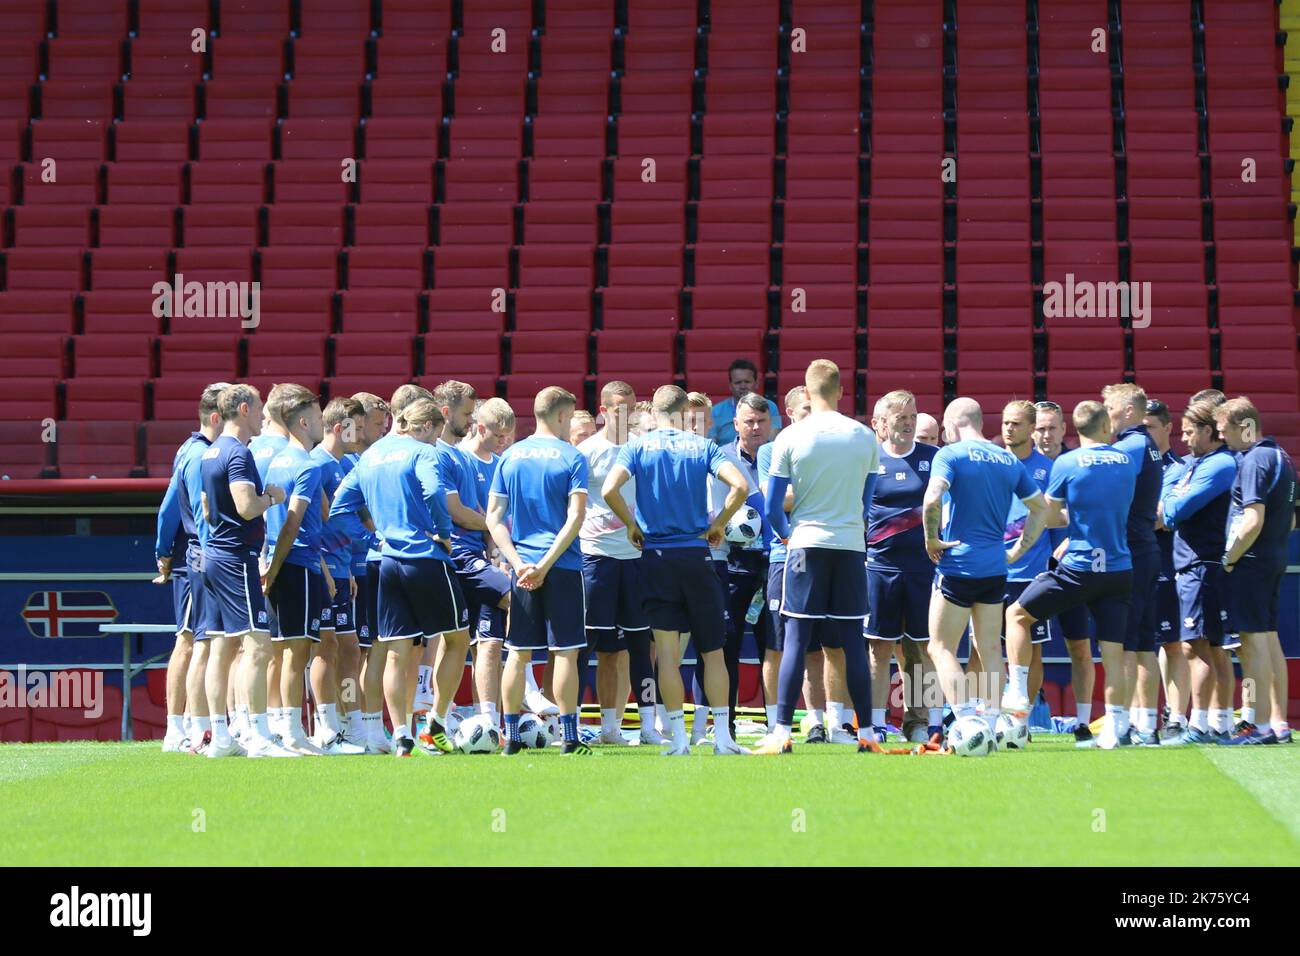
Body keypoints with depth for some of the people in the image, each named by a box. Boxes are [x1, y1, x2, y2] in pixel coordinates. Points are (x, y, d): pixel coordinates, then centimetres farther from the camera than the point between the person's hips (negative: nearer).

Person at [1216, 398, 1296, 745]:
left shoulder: (1254, 461, -15)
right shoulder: (1281, 458, 15)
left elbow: (1253, 521, -23)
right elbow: (1290, 519, 20)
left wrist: (1229, 560, -15)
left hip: (1250, 561, -10)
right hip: (1276, 560, 10)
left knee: (1253, 641, -7)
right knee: (1269, 640, 13)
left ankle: (1261, 726, -7)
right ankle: (1279, 723, 15)